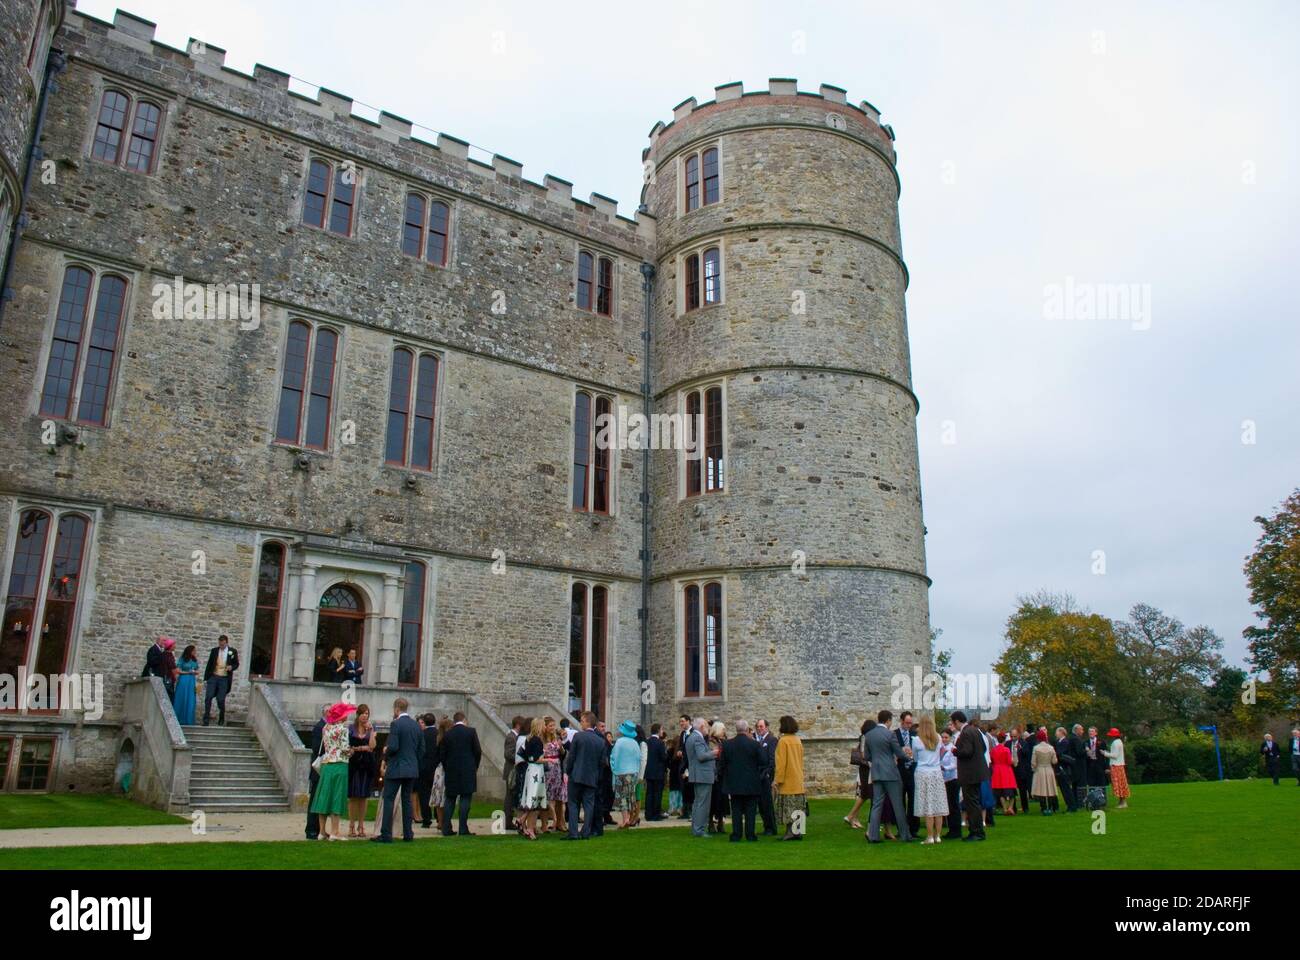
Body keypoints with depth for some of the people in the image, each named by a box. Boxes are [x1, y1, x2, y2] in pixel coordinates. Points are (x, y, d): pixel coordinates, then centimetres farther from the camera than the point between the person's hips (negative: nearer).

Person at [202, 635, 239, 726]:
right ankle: (206, 719, 2)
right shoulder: (214, 650, 6)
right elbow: (209, 664, 8)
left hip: (224, 679, -2)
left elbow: (236, 664, 9)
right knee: (208, 697, -6)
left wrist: (231, 667, -14)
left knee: (221, 700, 0)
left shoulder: (233, 652, 1)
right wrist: (205, 678, 5)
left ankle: (221, 720, 20)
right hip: (213, 677, 2)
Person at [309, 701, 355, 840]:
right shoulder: (343, 728, -10)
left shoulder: (326, 727, 10)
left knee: (325, 796, 8)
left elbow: (324, 746, 14)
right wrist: (352, 750, 5)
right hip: (339, 765, -6)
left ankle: (322, 831, 13)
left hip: (326, 764, 6)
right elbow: (345, 748, -13)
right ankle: (334, 832, -2)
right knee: (337, 797, -3)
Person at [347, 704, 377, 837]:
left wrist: (371, 731, -11)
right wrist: (361, 748, -8)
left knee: (364, 796, 4)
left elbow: (372, 746, -5)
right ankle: (351, 825, 6)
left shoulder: (372, 728, 8)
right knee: (353, 796, -1)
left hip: (367, 764, 1)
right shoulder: (350, 728, 5)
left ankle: (361, 825, 11)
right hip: (354, 763, -1)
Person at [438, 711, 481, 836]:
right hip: (468, 771, -2)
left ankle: (446, 828, 10)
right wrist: (475, 767, 10)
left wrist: (447, 768, 15)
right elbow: (478, 751, -4)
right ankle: (463, 829, -3)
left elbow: (442, 755, 3)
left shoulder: (447, 734, 2)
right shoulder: (471, 731, -4)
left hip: (451, 771, 3)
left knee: (450, 800, 11)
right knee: (465, 799, 0)